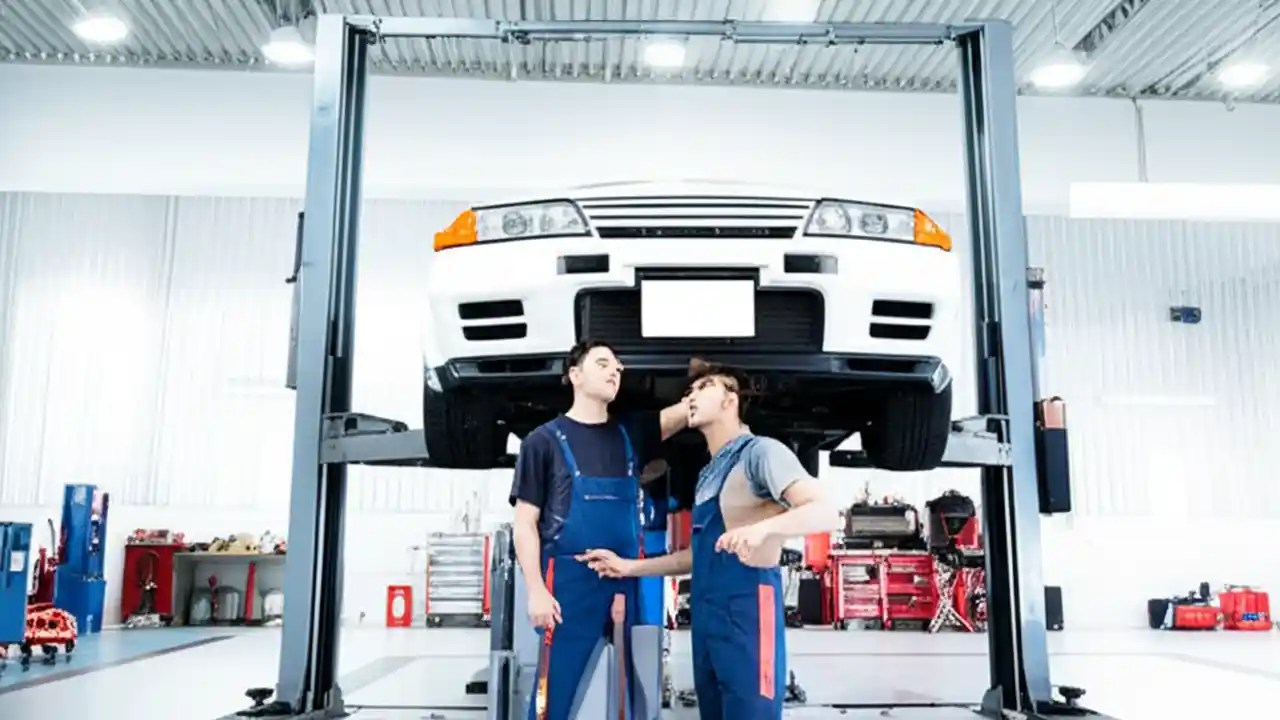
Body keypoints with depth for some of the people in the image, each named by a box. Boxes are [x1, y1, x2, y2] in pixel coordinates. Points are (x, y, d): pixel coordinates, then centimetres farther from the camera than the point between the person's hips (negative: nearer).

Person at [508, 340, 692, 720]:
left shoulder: (630, 434, 12)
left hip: (628, 584, 4)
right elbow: (525, 523, -2)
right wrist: (536, 589, -10)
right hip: (570, 583, -4)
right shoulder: (545, 440, 1)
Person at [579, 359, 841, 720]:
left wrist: (763, 527, -35)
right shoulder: (708, 473, 20)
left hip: (747, 611, -9)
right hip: (706, 617, 9)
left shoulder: (761, 451, -5)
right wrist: (630, 567, 19)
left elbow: (826, 512, -17)